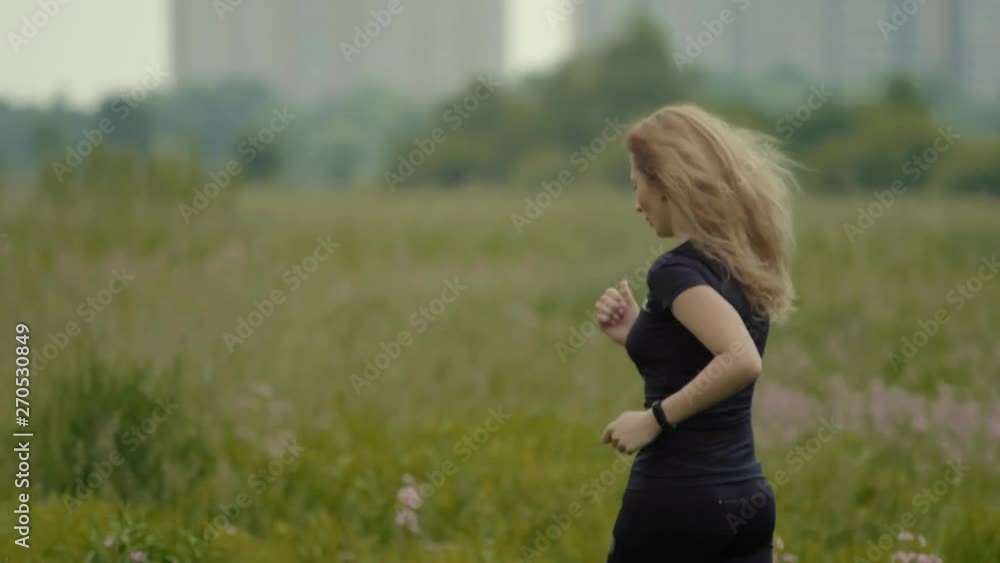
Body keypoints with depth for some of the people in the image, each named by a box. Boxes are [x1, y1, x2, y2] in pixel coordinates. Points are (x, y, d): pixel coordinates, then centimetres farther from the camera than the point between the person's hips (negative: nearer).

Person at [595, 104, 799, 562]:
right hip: (745, 499, 8)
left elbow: (742, 361, -30)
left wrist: (654, 419, -20)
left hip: (677, 499, -8)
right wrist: (637, 335, 9)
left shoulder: (679, 270, -14)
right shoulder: (745, 267, 12)